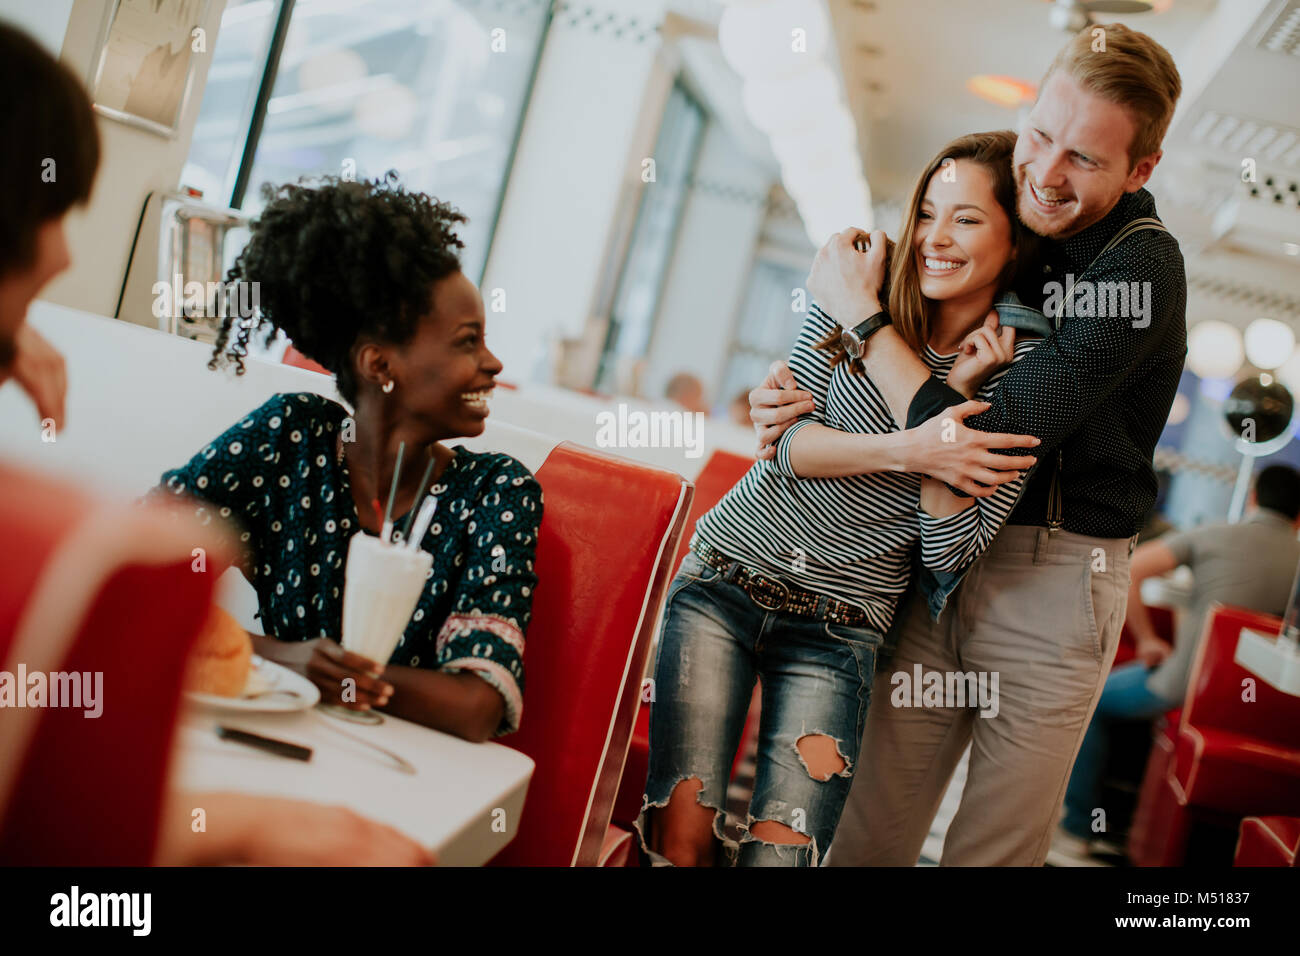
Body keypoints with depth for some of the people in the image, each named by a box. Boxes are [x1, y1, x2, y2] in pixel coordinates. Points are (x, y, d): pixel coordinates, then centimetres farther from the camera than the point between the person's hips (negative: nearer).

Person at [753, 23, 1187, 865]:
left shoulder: (1142, 269, -17)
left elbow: (983, 443, -25)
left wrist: (858, 308, -16)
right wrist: (799, 392, -4)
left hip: (1052, 578, -6)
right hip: (937, 566, 6)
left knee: (993, 851, 7)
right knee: (867, 834, 11)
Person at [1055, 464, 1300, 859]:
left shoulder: (1215, 535, -3)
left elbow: (1126, 570, -8)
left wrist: (1146, 640, 2)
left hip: (1184, 688, -5)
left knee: (1094, 701, 21)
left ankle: (1078, 830, 19)